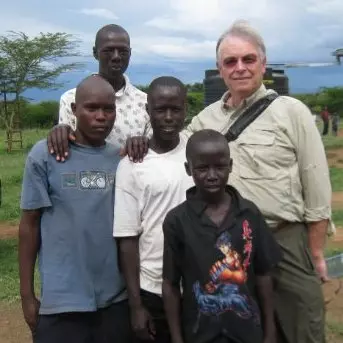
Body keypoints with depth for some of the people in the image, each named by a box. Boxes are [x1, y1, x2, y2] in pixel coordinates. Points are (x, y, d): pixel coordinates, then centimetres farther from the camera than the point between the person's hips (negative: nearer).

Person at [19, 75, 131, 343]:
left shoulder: (123, 158, 3)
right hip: (62, 300, -3)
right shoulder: (45, 155, -6)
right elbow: (30, 224, -2)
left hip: (117, 298, 3)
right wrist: (27, 294, -1)